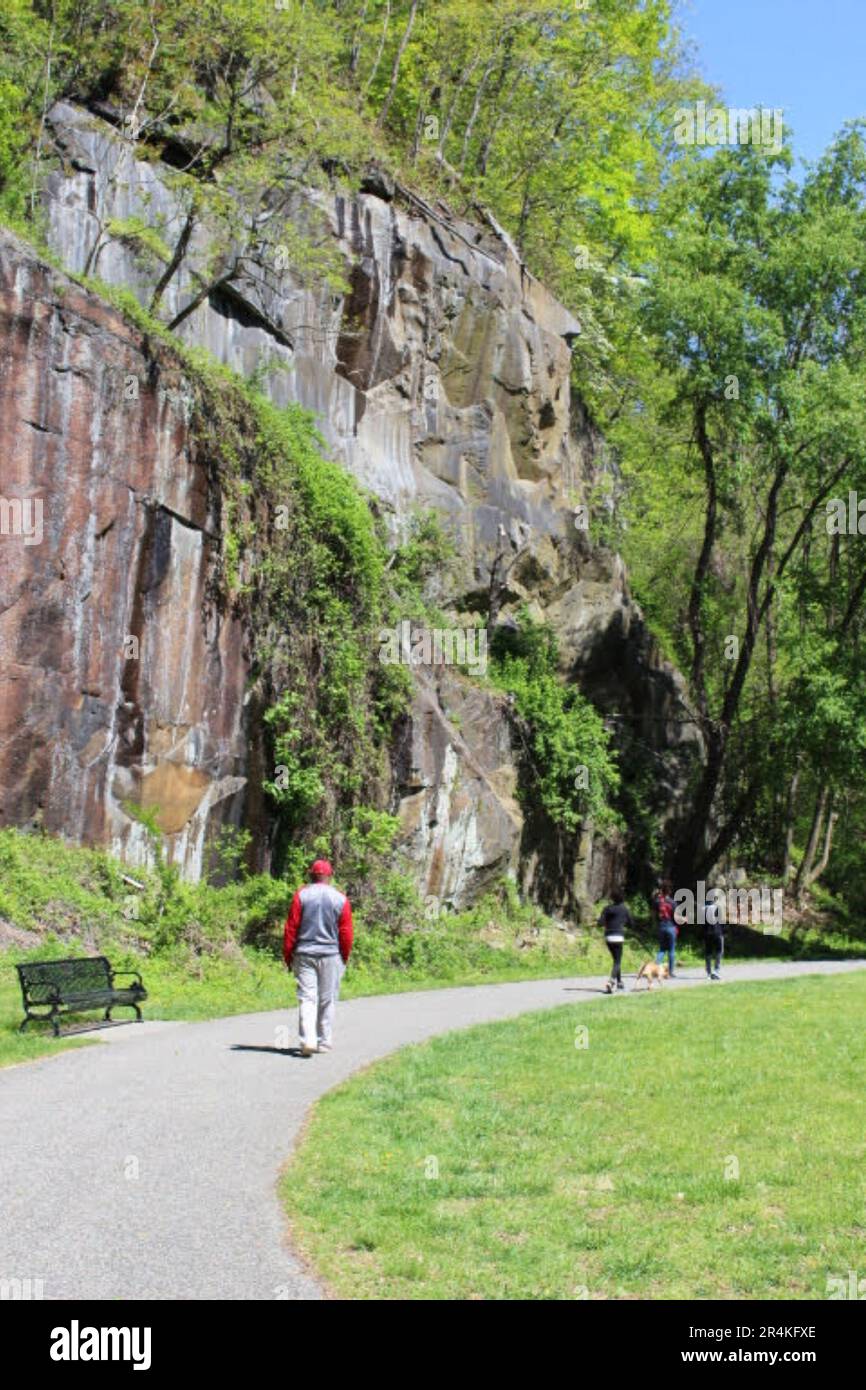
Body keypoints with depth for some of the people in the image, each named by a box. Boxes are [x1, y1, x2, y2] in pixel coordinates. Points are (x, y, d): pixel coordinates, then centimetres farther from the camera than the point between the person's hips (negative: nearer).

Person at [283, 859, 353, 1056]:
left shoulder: (301, 896, 0)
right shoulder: (341, 899, 0)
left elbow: (290, 929, -2)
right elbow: (346, 933, 2)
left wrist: (287, 956, 6)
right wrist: (345, 958, 13)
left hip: (304, 955, 0)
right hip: (331, 955, 0)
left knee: (306, 999, -2)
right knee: (327, 1001, 9)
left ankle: (308, 1040, -17)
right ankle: (324, 1042, 13)